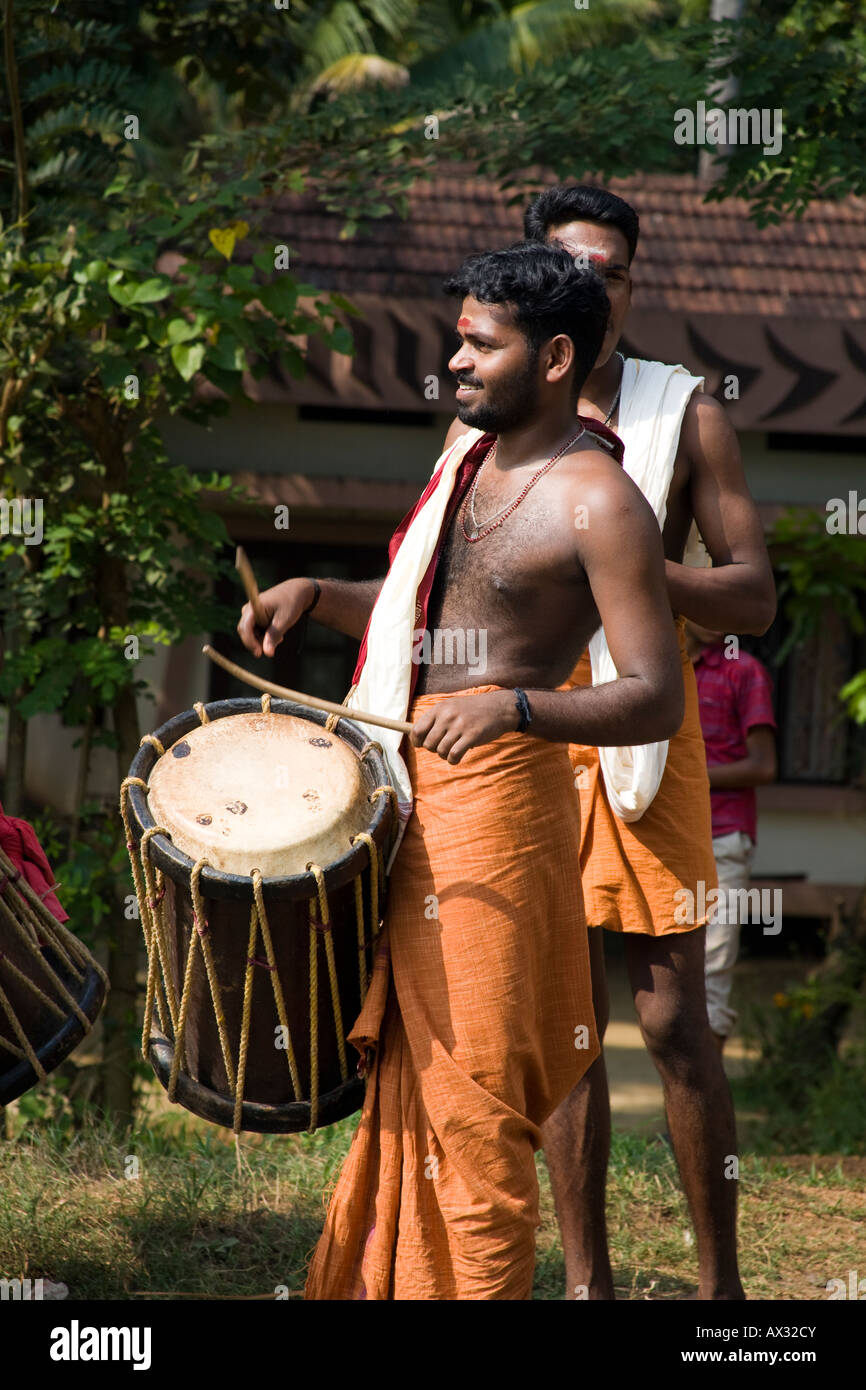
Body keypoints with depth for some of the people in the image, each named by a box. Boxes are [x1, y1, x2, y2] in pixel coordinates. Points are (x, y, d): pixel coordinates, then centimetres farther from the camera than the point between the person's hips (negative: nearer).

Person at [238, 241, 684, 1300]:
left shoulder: (598, 504, -12)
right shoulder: (466, 459, 13)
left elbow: (656, 700, -17)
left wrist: (509, 705, -30)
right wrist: (313, 596, 9)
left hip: (492, 795, -8)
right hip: (397, 788, 8)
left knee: (473, 1089, -4)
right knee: (403, 1068, 15)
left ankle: (484, 1290, 4)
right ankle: (386, 1281, 25)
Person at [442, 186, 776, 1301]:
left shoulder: (683, 415, 2)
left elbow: (754, 597, -3)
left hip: (642, 738, -3)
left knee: (672, 1020, -4)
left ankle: (719, 1281, 6)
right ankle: (584, 1281, 13)